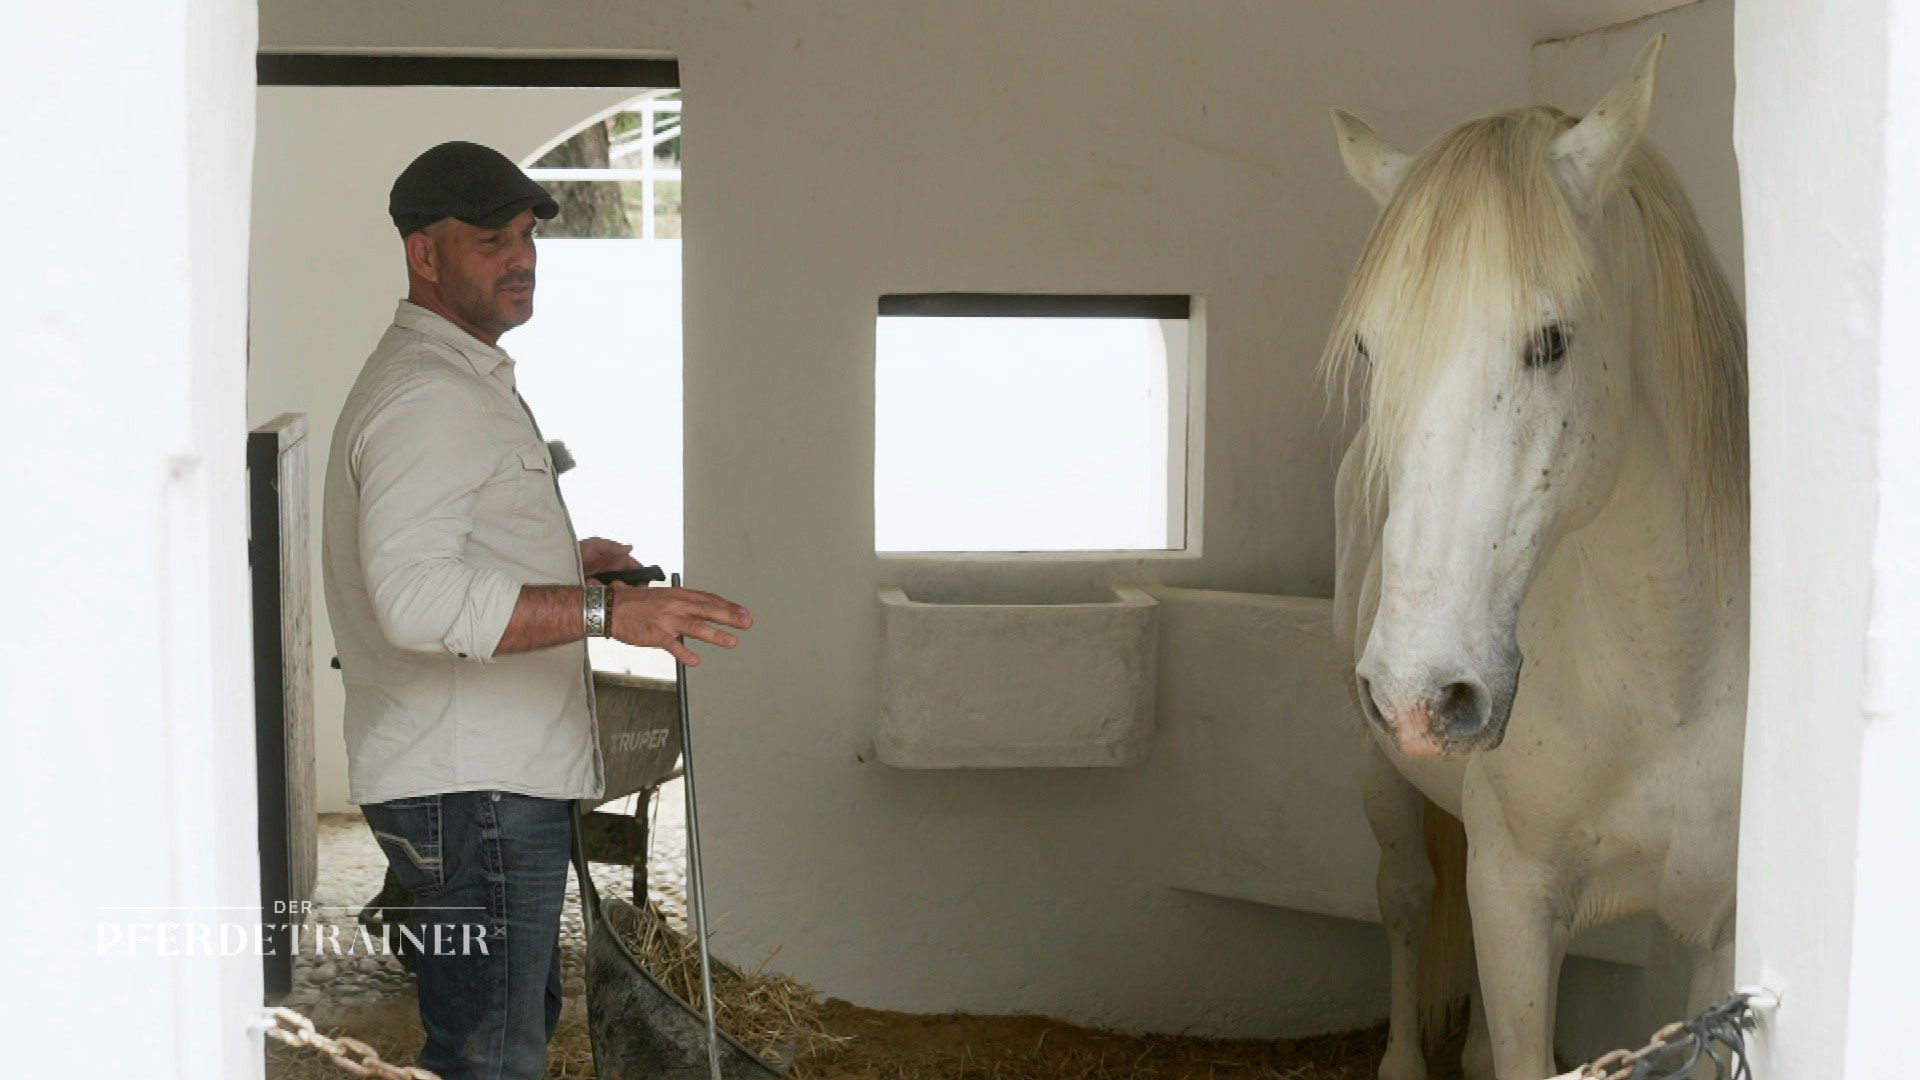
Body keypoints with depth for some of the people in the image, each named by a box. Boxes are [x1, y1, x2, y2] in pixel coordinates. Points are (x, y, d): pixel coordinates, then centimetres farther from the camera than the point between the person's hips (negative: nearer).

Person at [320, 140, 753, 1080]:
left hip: (500, 775, 11)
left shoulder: (461, 380, 18)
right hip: (468, 789, -11)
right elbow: (415, 599, -31)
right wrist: (606, 609, -32)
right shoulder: (425, 396, -18)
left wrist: (561, 561, 18)